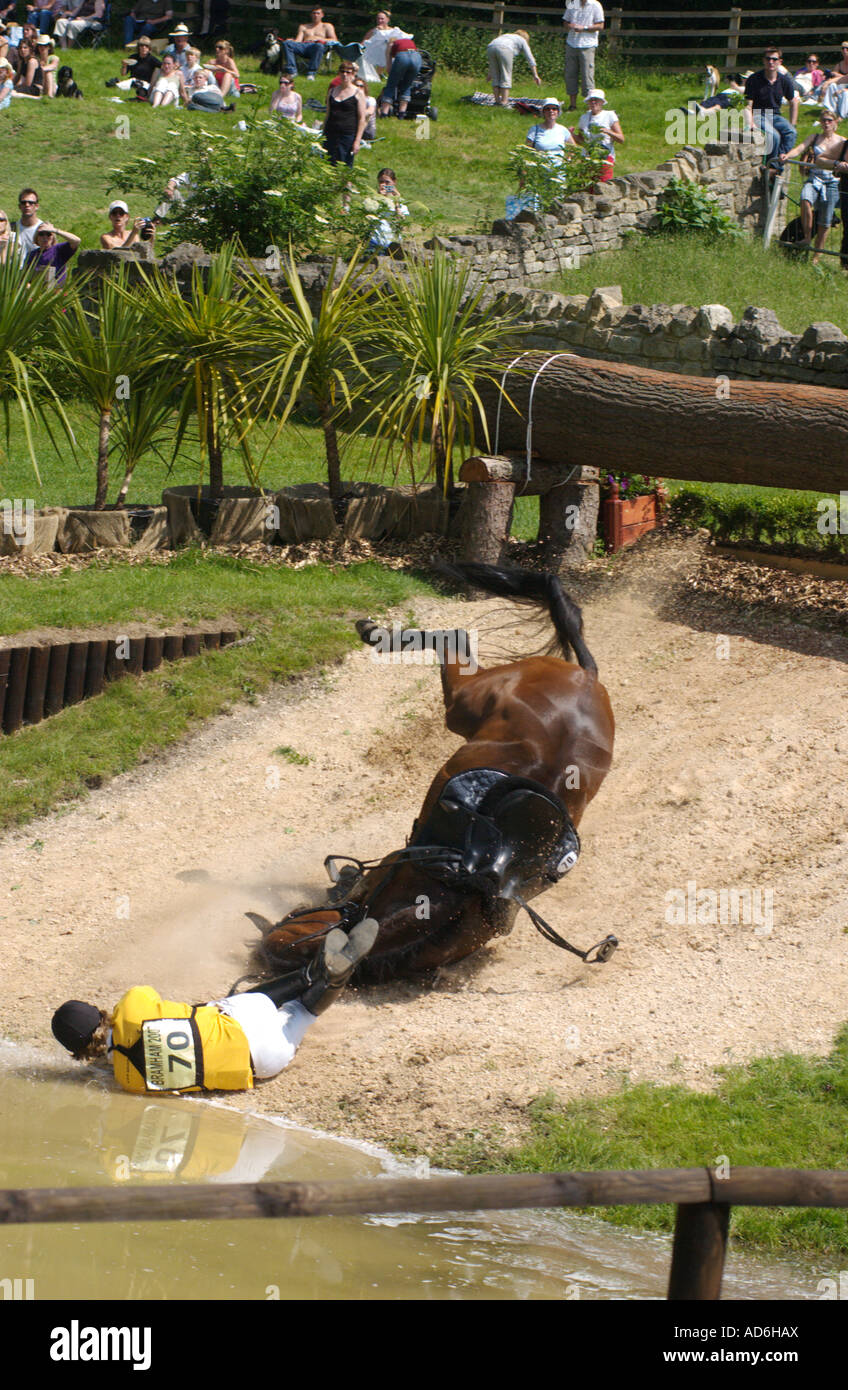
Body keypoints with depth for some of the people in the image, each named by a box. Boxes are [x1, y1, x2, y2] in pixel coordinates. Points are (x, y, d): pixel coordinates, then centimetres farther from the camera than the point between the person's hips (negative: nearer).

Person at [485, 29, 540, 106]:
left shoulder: (505, 36, 41)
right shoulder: (522, 40, 27)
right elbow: (530, 59, 19)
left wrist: (490, 73, 46)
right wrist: (535, 75, 17)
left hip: (490, 48, 5)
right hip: (504, 49, -5)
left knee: (496, 77, 13)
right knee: (506, 77, 4)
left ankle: (497, 100, 14)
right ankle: (504, 101, 4)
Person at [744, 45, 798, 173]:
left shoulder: (785, 80, 3)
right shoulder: (754, 80, -7)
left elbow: (793, 103, 16)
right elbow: (748, 106, -7)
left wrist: (792, 125, 8)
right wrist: (749, 124, -24)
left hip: (775, 115, 4)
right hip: (758, 115, -4)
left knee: (791, 133, -25)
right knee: (773, 135, -32)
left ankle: (776, 167, -24)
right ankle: (770, 166, -17)